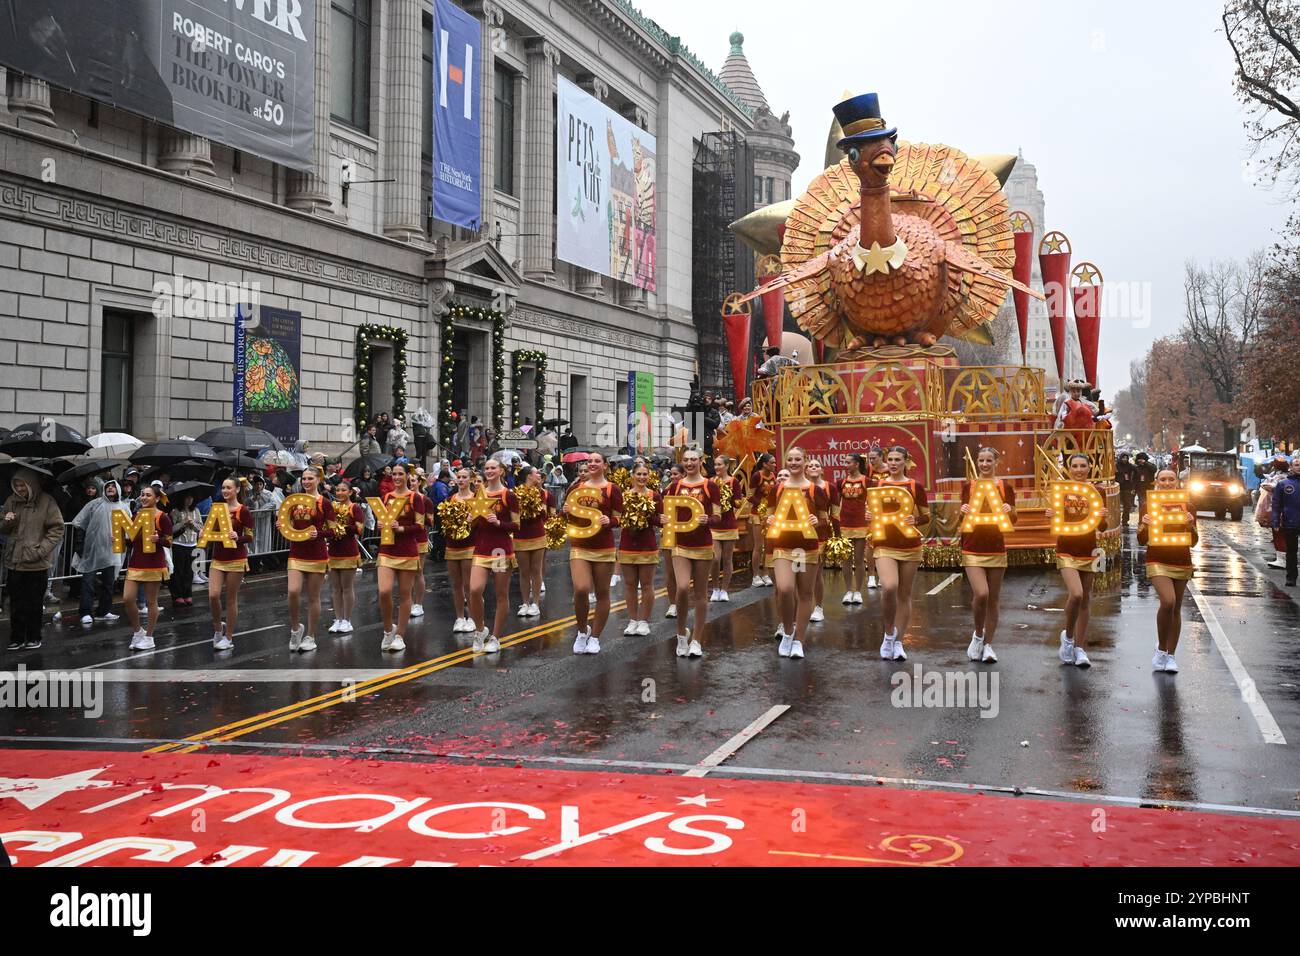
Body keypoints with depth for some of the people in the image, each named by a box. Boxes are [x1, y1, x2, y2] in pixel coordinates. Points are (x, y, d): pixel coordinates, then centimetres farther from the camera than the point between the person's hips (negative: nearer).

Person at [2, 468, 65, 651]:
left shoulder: (46, 502, -7)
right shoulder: (11, 501, 6)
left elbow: (57, 529, -8)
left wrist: (41, 550, -15)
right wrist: (6, 522, -8)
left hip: (37, 563, -4)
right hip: (14, 561, 4)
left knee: (34, 603, 8)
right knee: (16, 602, 8)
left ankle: (33, 637, 20)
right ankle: (17, 638, 18)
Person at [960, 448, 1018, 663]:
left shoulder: (1005, 487, 3)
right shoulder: (968, 486, 3)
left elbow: (1013, 521, 6)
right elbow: (963, 519, 10)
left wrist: (1010, 511, -15)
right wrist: (963, 511, -12)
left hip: (996, 550, 1)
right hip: (973, 550, -1)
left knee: (993, 600, 5)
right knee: (981, 594, -17)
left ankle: (988, 645, 16)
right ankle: (978, 634, 8)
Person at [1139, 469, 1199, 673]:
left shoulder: (1186, 507, 4)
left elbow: (1193, 542, 4)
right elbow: (1142, 541, 1)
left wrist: (1190, 524, -14)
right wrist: (1144, 525, -18)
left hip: (1182, 562, 3)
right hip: (1158, 562, -3)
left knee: (1176, 609, 7)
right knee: (1168, 601, -22)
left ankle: (1170, 655, 18)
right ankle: (1161, 649, -4)